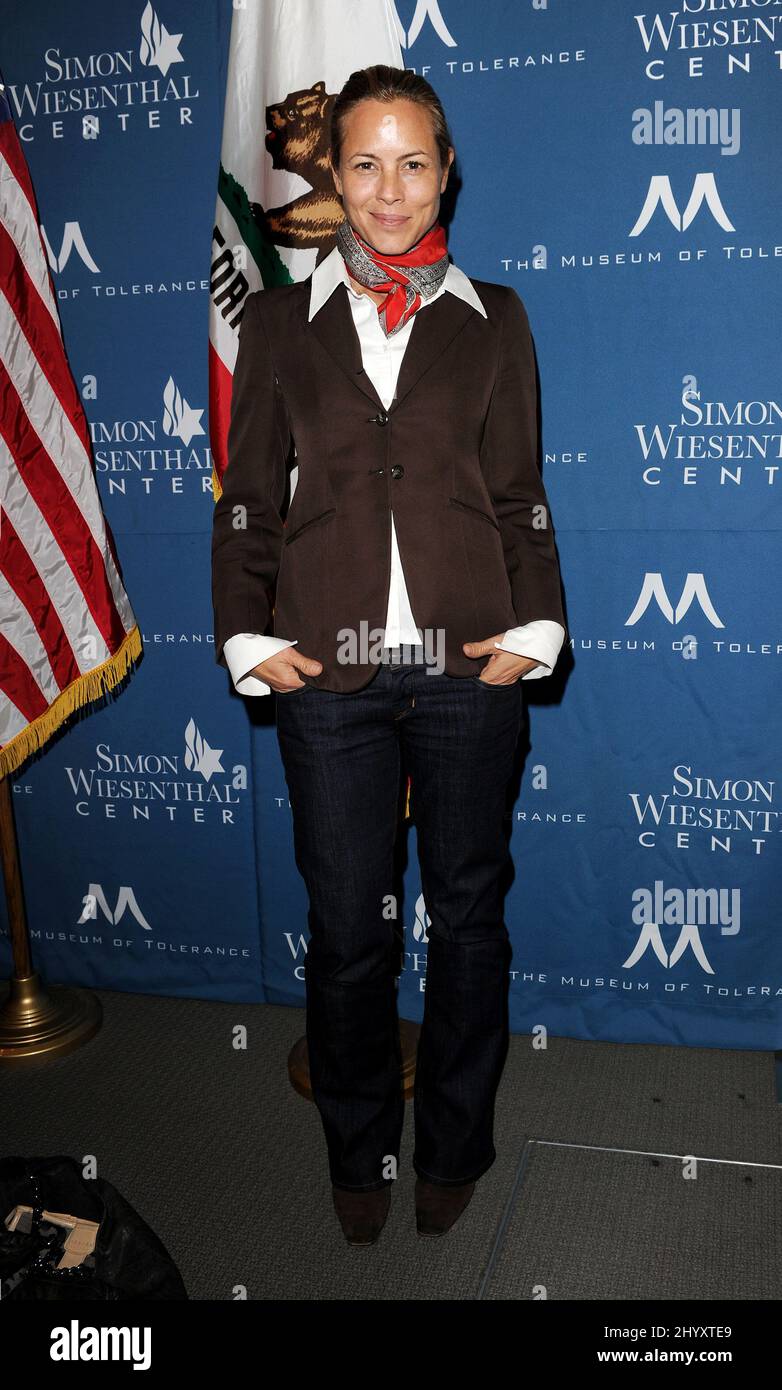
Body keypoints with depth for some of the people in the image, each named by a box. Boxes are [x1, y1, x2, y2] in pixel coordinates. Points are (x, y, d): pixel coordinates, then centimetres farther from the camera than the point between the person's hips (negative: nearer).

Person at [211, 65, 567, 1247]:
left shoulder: (494, 319, 10)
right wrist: (247, 636, -3)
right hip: (330, 673, 0)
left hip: (470, 666, 0)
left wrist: (535, 626, -5)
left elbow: (522, 496, 7)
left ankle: (453, 1149, 32)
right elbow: (249, 498, 8)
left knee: (468, 913, 11)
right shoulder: (280, 320, 10)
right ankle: (359, 1156, 31)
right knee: (346, 929, 8)